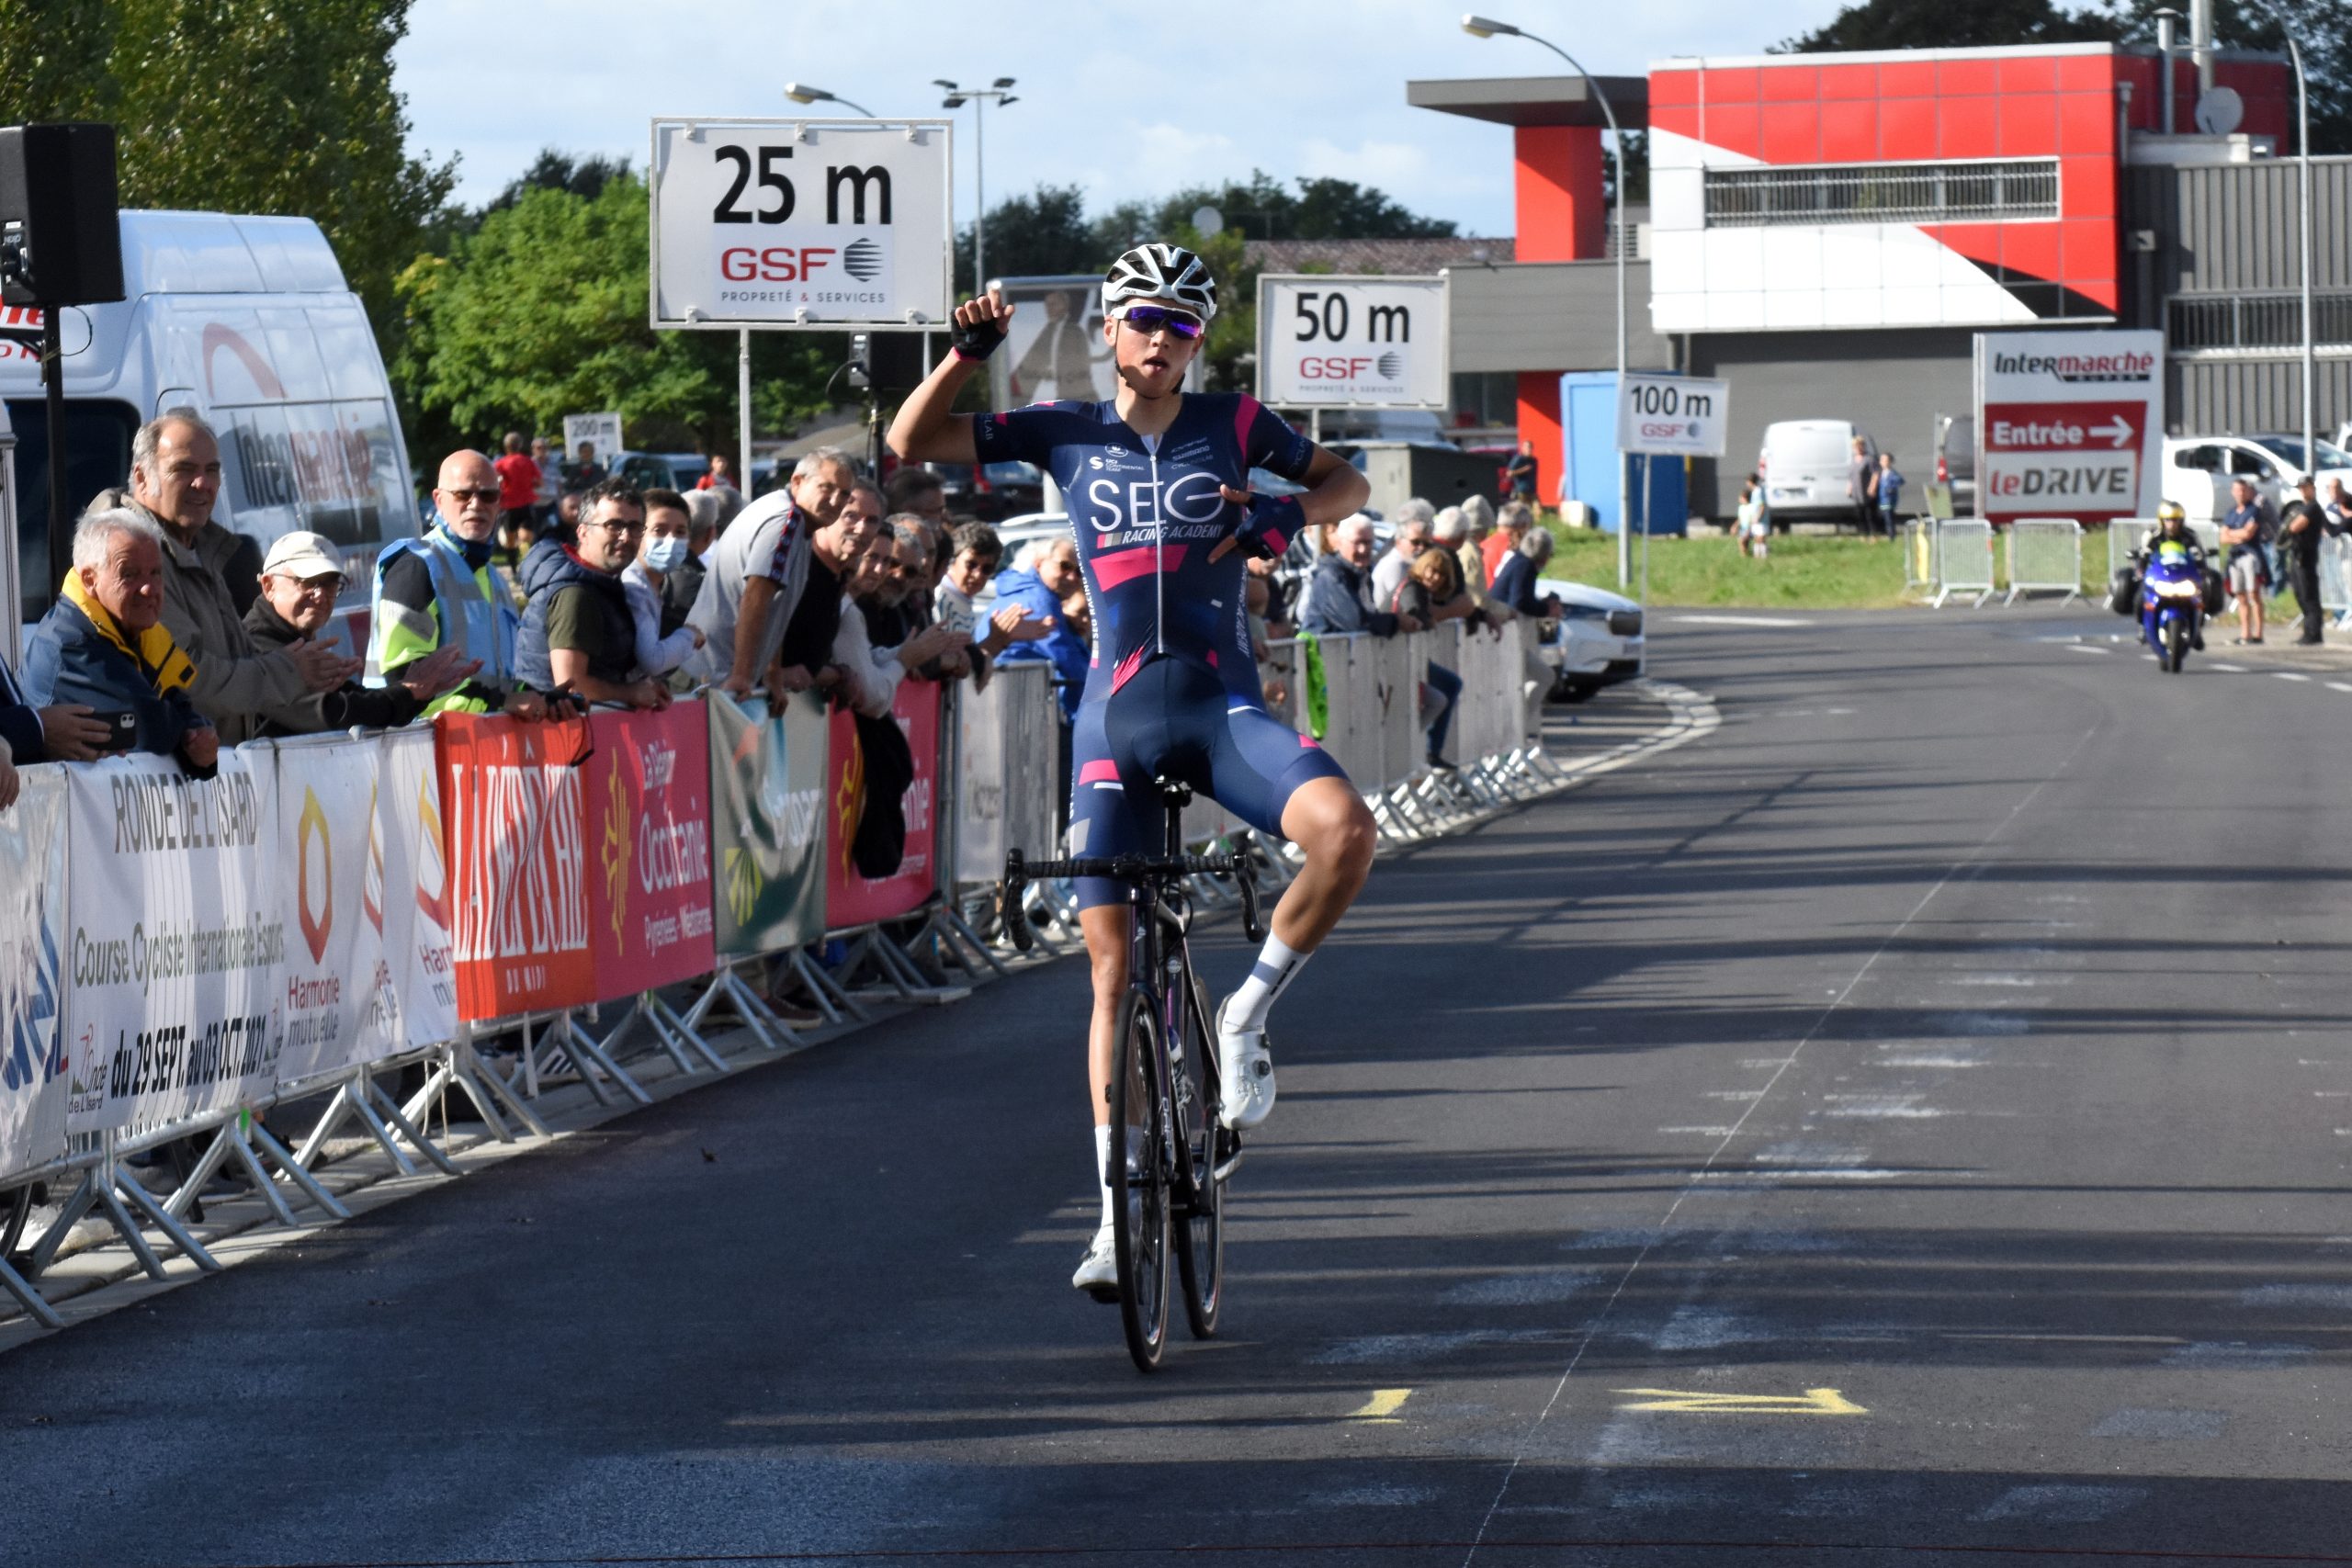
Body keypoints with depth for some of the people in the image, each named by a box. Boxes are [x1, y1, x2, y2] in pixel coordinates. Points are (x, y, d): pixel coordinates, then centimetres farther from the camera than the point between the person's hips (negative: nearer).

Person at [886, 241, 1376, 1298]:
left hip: (1224, 706, -1)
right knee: (1115, 968, 1)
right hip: (1117, 719, 1)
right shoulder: (1067, 435, 6)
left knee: (1345, 828, -30)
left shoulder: (1234, 424, 5)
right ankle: (1117, 1216, 7)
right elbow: (911, 440, 4)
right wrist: (969, 349, -11)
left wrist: (1290, 510, -8)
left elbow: (1346, 483, 13)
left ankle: (1245, 1014, -7)